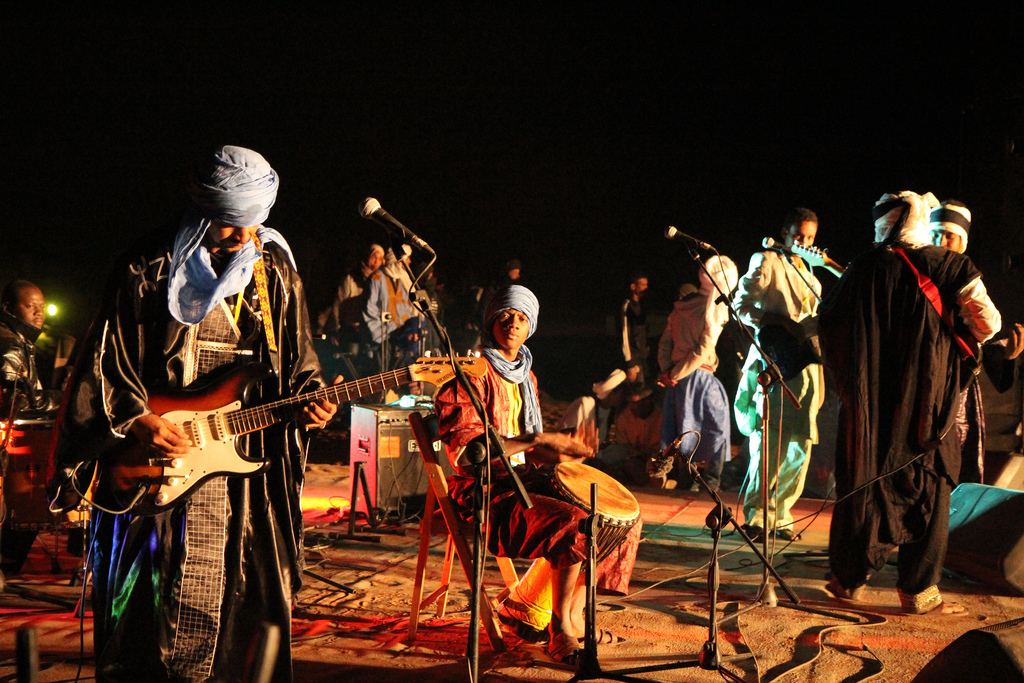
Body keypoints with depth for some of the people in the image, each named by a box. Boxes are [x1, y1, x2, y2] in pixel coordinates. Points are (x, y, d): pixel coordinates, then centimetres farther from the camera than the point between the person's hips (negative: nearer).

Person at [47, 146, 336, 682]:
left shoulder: (275, 272, 7)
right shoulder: (148, 269, -4)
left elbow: (298, 362, 13)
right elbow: (105, 359, -3)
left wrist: (309, 399, -6)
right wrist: (137, 420, -16)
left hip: (250, 466, 3)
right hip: (157, 455, -3)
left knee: (250, 601, 9)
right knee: (154, 607, 4)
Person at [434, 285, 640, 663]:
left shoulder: (525, 377, 18)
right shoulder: (474, 372, -9)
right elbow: (468, 445, -19)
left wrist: (564, 451, 2)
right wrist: (538, 440, -23)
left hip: (524, 480, 8)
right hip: (486, 490, -8)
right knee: (574, 523, -29)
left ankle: (574, 616, 4)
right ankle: (560, 631, -13)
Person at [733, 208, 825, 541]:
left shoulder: (809, 275, 25)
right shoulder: (767, 261, 3)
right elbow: (742, 305, -7)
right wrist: (778, 323, -19)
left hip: (805, 363, 7)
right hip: (774, 362, -7)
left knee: (800, 445, 5)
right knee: (771, 443, -13)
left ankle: (780, 514, 14)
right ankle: (756, 514, -4)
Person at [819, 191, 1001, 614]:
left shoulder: (862, 269, 1)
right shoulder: (949, 266, -2)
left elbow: (827, 321, 7)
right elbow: (987, 324, -4)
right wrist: (951, 338, 15)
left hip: (869, 400, 1)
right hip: (926, 400, -1)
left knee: (862, 485, 11)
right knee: (928, 488, 9)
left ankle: (849, 579, 19)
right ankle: (918, 590, 10)